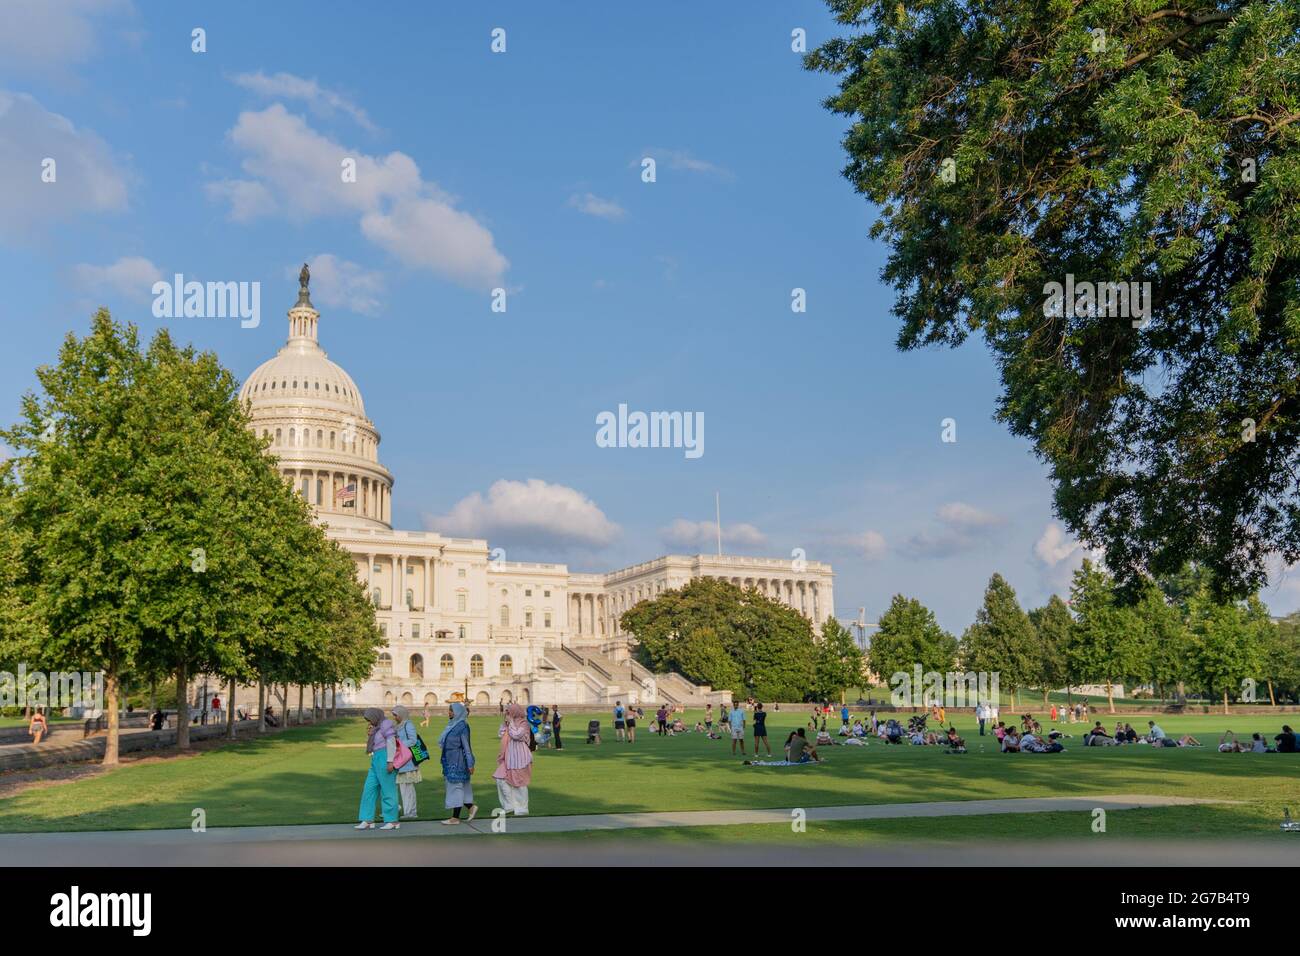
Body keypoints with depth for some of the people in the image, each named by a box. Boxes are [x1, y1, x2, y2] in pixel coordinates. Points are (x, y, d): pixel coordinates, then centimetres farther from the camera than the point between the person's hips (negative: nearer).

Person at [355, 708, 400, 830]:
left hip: (385, 760, -10)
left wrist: (390, 762, -24)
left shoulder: (386, 724, -9)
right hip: (376, 761, 10)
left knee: (388, 790, -5)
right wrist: (369, 735, 12)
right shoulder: (378, 728, 20)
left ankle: (393, 821, 1)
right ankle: (368, 820, 6)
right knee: (369, 789, 5)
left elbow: (391, 742, -18)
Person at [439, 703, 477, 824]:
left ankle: (455, 818, 2)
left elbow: (466, 745, -15)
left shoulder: (462, 726, -13)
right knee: (456, 787, 12)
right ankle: (471, 807, 23)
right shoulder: (452, 724, 12)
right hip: (450, 760, 9)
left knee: (455, 786, -3)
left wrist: (470, 764, -16)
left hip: (457, 761, -9)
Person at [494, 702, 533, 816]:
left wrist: (511, 722, -15)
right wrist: (505, 723, 3)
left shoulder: (523, 723, -10)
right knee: (501, 780, 2)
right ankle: (509, 806, 12)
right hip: (508, 758, 8)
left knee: (520, 783, 0)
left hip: (519, 758, -8)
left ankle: (522, 809, 10)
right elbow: (501, 734, 12)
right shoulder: (509, 724, 12)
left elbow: (516, 735, -23)